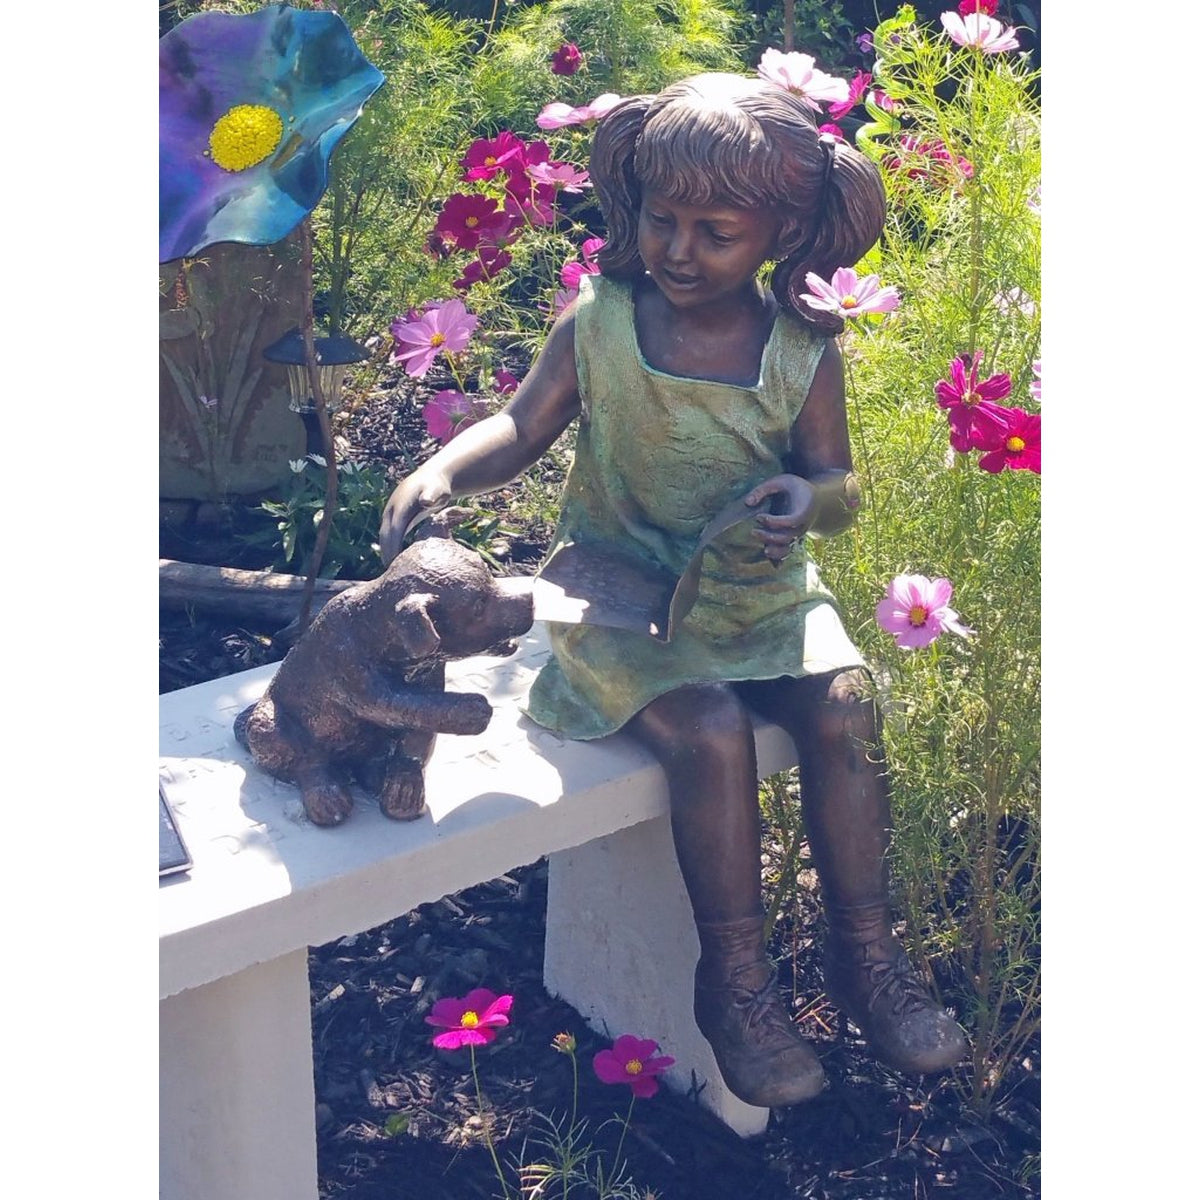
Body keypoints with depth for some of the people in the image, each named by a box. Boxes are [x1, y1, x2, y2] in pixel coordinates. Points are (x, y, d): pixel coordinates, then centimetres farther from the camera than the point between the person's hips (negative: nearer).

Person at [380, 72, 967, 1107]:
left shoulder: (801, 352, -3)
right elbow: (522, 428, -1)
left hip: (762, 592, 2)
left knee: (844, 710, -22)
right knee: (710, 731, -27)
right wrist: (442, 473, -21)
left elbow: (836, 480, 3)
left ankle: (865, 952, -1)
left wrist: (811, 500, -21)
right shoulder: (598, 325, -5)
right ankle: (736, 978, -7)